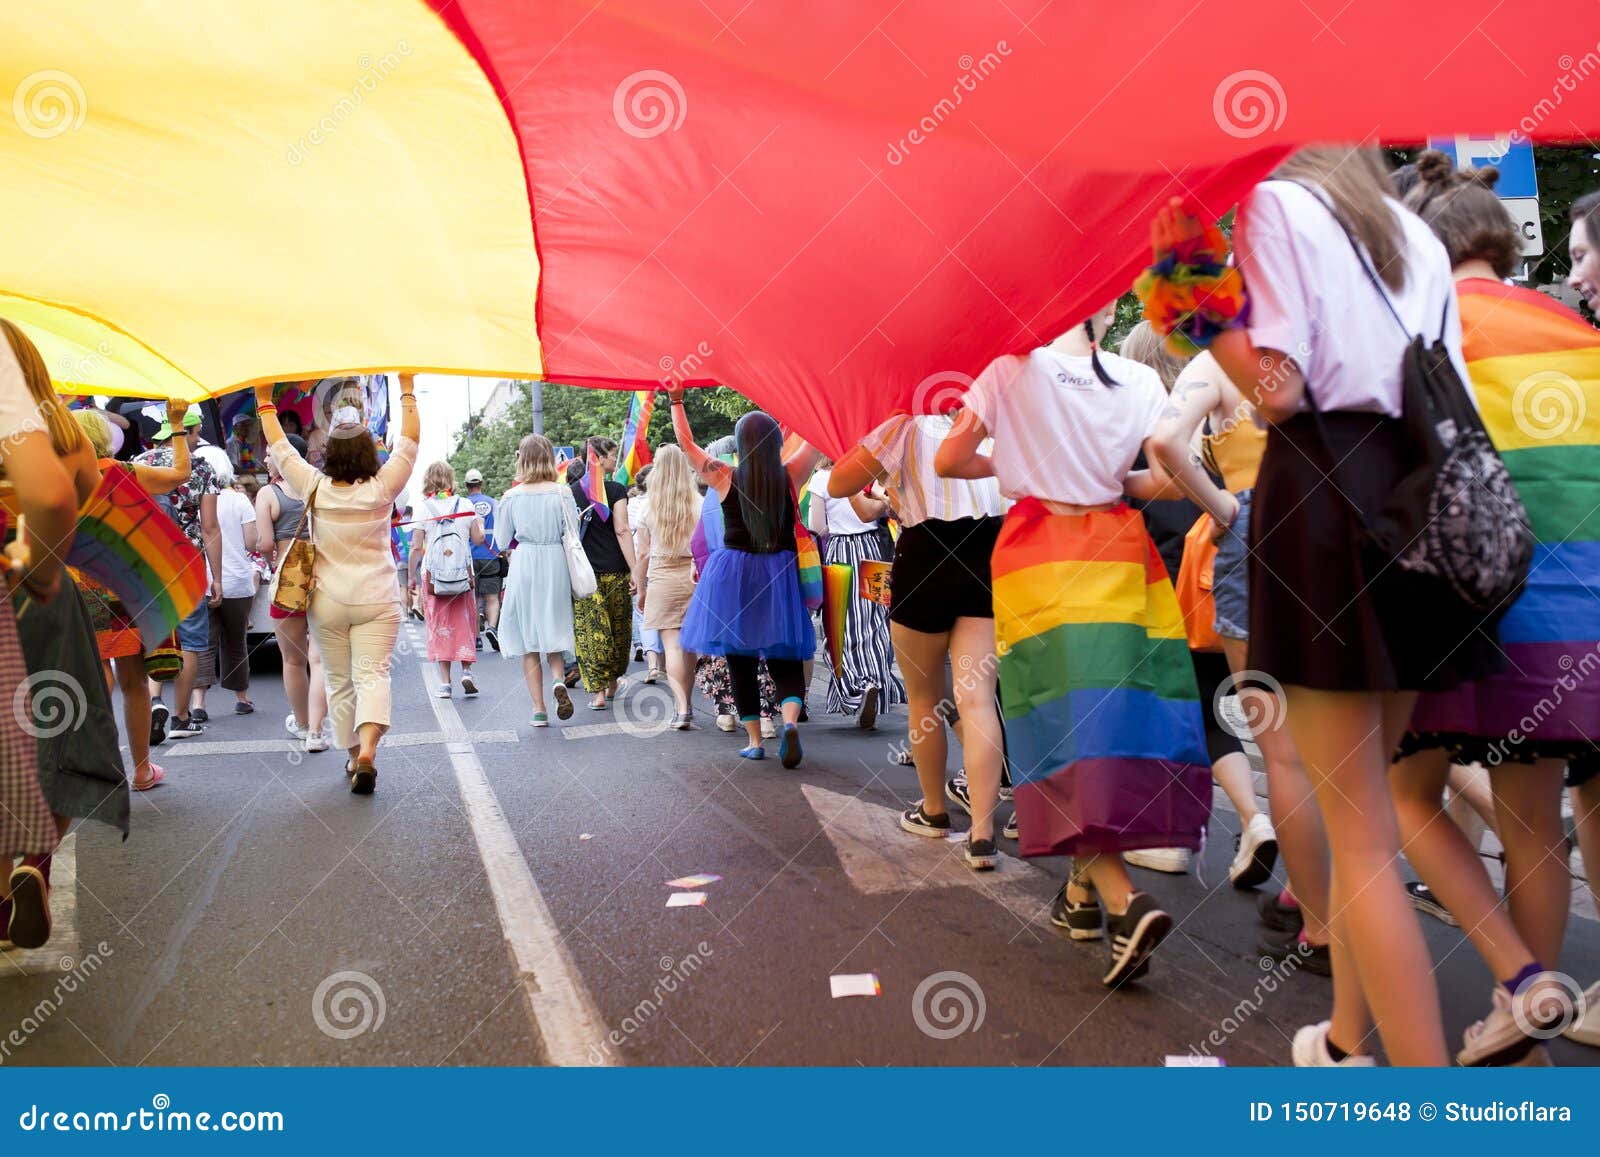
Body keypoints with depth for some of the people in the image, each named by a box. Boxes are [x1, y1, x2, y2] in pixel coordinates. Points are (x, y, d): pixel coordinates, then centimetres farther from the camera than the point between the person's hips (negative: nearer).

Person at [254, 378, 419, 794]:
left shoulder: (315, 488, -6)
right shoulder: (382, 489, -9)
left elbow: (280, 447, 6)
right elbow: (409, 441, 0)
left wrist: (265, 401, 18)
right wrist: (408, 390, 8)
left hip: (328, 602, 2)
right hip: (377, 600, -1)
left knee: (339, 681, 13)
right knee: (373, 674, -5)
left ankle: (354, 756, 21)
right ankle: (367, 749, -25)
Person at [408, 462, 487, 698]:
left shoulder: (423, 509, -3)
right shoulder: (466, 505, 0)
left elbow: (416, 548, -4)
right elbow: (478, 539, 2)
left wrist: (411, 577, 5)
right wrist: (480, 525, 22)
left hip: (433, 575, -1)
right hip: (462, 573, 1)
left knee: (438, 625, 6)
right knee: (464, 621, 14)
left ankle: (445, 682, 5)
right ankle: (466, 670, 3)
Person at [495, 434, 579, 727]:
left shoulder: (511, 497, -4)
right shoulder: (563, 493, -5)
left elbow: (503, 541, 2)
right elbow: (573, 536, -1)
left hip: (523, 568, -1)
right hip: (556, 567, 1)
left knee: (528, 639, 7)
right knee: (553, 631, 17)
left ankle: (539, 709, 7)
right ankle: (558, 678, -11)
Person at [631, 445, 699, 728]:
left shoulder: (649, 510, -1)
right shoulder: (698, 505, -1)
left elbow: (643, 554, 2)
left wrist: (641, 590, 11)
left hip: (662, 579, -1)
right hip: (693, 577, 2)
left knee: (672, 644, -2)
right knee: (689, 644, 13)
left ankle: (681, 708, -11)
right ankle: (685, 704, 24)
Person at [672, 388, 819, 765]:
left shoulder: (725, 478, -7)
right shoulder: (790, 476, -6)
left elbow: (686, 443, 5)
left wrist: (676, 400, 16)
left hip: (733, 577, -1)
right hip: (780, 576, 1)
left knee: (740, 662, 10)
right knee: (785, 660, 7)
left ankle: (754, 740, 13)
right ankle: (790, 721, -19)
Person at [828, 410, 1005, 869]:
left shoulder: (903, 425, -2)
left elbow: (838, 486, -3)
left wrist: (869, 441, 9)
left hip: (926, 558, -3)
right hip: (992, 558, 3)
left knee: (924, 699, 14)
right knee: (977, 697, -2)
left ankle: (933, 811, 29)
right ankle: (982, 835, -10)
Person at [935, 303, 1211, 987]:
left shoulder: (1011, 371, 0)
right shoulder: (1139, 380, 5)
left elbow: (948, 462, 0)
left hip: (1038, 557, -2)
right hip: (1116, 553, 3)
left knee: (1062, 728, -4)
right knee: (1115, 715, 9)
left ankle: (1124, 902, -19)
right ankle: (1082, 891, 18)